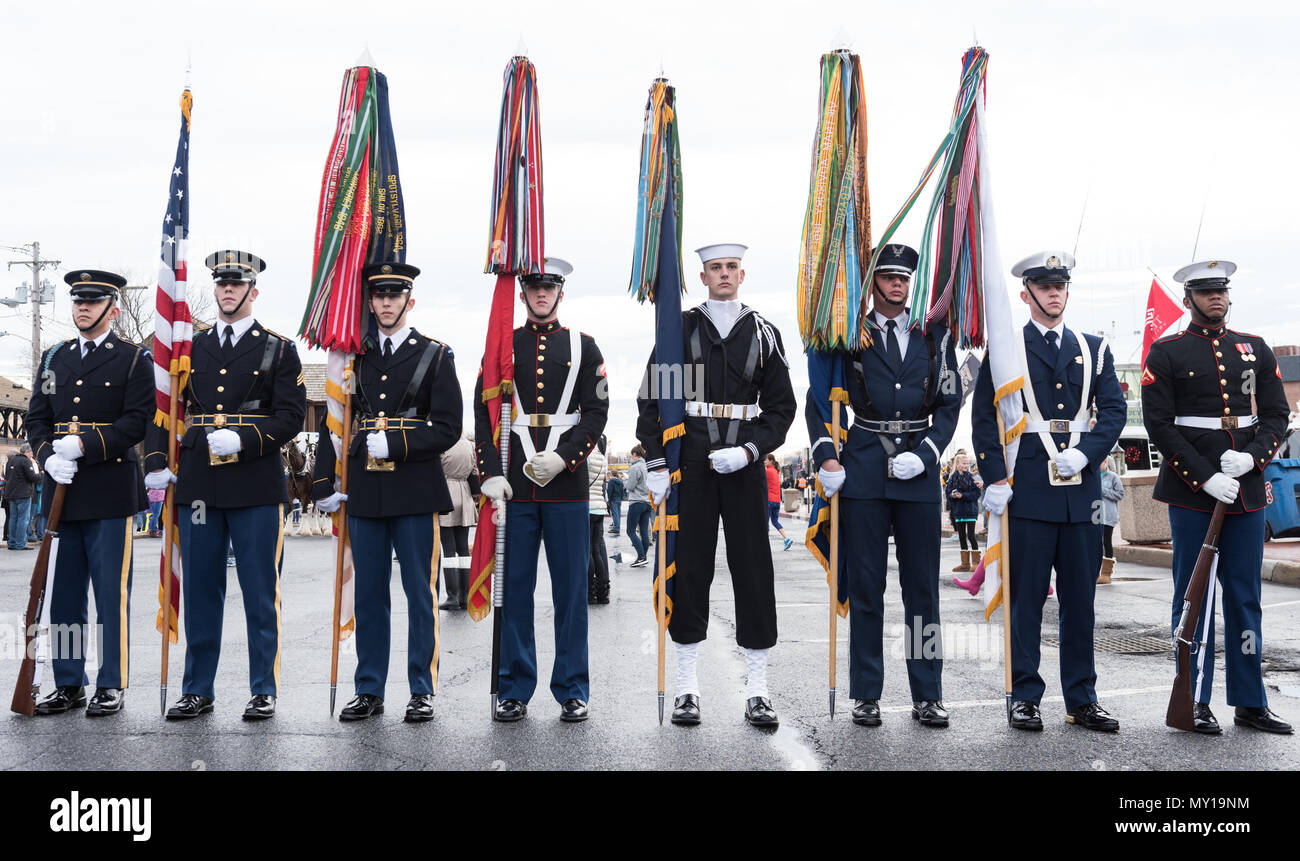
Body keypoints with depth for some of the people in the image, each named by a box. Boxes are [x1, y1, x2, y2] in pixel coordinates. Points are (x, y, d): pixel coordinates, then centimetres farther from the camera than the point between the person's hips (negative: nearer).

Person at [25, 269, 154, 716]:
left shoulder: (134, 359, 1)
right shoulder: (54, 358, 16)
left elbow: (137, 421, -8)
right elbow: (37, 417, 13)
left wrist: (84, 446, -17)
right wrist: (49, 457, -6)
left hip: (110, 491, -5)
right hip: (62, 491, 5)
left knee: (112, 592, -1)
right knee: (63, 591, 8)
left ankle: (112, 685, 7)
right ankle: (68, 684, 17)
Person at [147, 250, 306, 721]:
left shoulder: (278, 349, 3)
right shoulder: (190, 348, 13)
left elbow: (291, 416, -4)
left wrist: (242, 440, -16)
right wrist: (157, 462, 3)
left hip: (256, 485, -3)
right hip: (198, 485, 3)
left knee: (260, 591, 1)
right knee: (199, 590, 8)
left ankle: (264, 690, 11)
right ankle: (197, 690, 18)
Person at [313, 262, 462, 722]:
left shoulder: (435, 356, 2)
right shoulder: (356, 357, 12)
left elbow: (447, 429, -5)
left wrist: (393, 444, -14)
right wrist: (324, 482, 8)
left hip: (415, 491, -3)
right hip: (365, 493, 3)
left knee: (420, 592, 2)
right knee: (369, 593, 8)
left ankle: (422, 691, 10)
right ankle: (369, 690, 16)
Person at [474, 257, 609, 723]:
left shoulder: (583, 347, 9)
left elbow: (597, 413, 2)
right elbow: (484, 414, 4)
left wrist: (562, 458, -12)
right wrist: (491, 474, -7)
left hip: (567, 484, 0)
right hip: (515, 486, 1)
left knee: (571, 588, 3)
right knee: (514, 587, 3)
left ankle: (572, 691, 11)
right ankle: (515, 689, 12)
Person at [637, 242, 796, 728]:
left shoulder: (763, 333, 7)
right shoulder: (680, 329, 5)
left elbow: (781, 406, 7)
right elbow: (651, 400, 4)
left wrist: (749, 451, -8)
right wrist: (656, 465, -3)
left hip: (745, 465, 1)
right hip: (691, 464, -1)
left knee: (753, 569, 1)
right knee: (690, 569, 2)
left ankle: (757, 691, 8)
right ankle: (687, 688, 12)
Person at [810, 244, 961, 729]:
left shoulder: (935, 336, 10)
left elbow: (950, 403, 9)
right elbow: (819, 399, 8)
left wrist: (925, 454, -5)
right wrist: (826, 457, -4)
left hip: (919, 470, 1)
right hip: (862, 470, -1)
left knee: (923, 585, 4)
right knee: (865, 585, 2)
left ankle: (927, 696, 13)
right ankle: (866, 695, 11)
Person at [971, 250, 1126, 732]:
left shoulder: (1093, 349, 14)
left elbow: (1114, 409, 8)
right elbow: (984, 417, 0)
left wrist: (1086, 453, -9)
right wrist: (994, 479, -9)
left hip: (1082, 488, 3)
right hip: (1029, 488, -3)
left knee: (1080, 597, 7)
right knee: (1026, 596, 0)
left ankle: (1082, 700, 15)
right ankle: (1024, 698, 8)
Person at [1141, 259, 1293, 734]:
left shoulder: (1255, 350, 12)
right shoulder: (1165, 353, 0)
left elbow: (1277, 415, 10)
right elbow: (1159, 424, -7)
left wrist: (1252, 457, -10)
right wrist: (1205, 477, -14)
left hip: (1247, 489, 4)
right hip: (1191, 493, -4)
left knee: (1245, 596, 8)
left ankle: (1250, 702, 15)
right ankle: (1196, 703, 8)